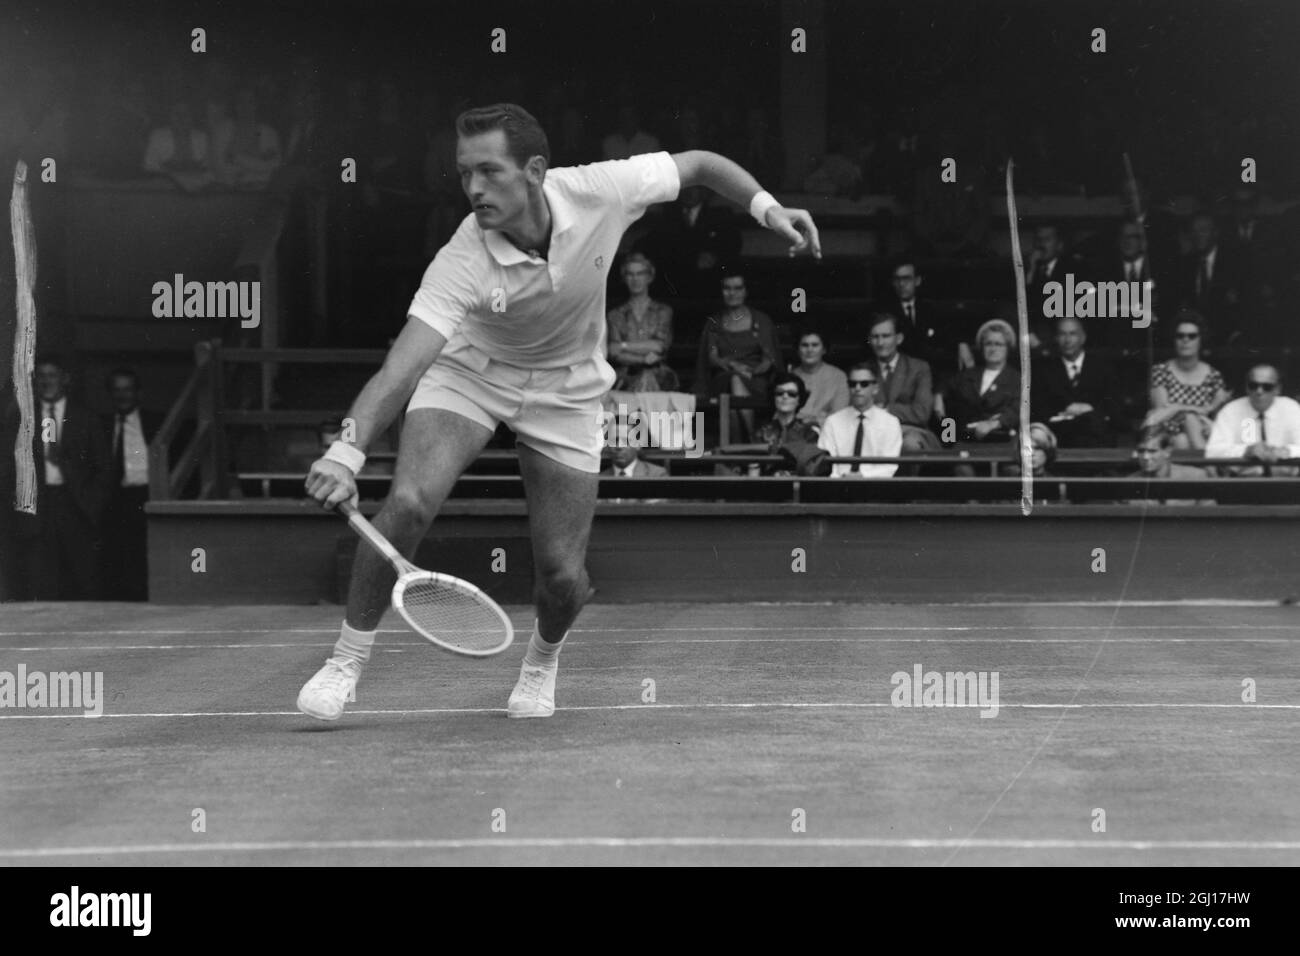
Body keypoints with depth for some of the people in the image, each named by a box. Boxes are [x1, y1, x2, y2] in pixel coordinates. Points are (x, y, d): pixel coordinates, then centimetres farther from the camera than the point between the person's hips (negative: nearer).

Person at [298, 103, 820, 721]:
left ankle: (541, 662, 32)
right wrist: (347, 451, -56)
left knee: (563, 575, -5)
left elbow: (698, 165, -7)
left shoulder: (599, 193, -27)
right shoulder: (463, 262, -32)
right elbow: (399, 369, -41)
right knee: (409, 502, -26)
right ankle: (347, 660, -5)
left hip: (564, 388, 2)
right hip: (470, 371, -1)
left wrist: (766, 206, -21)